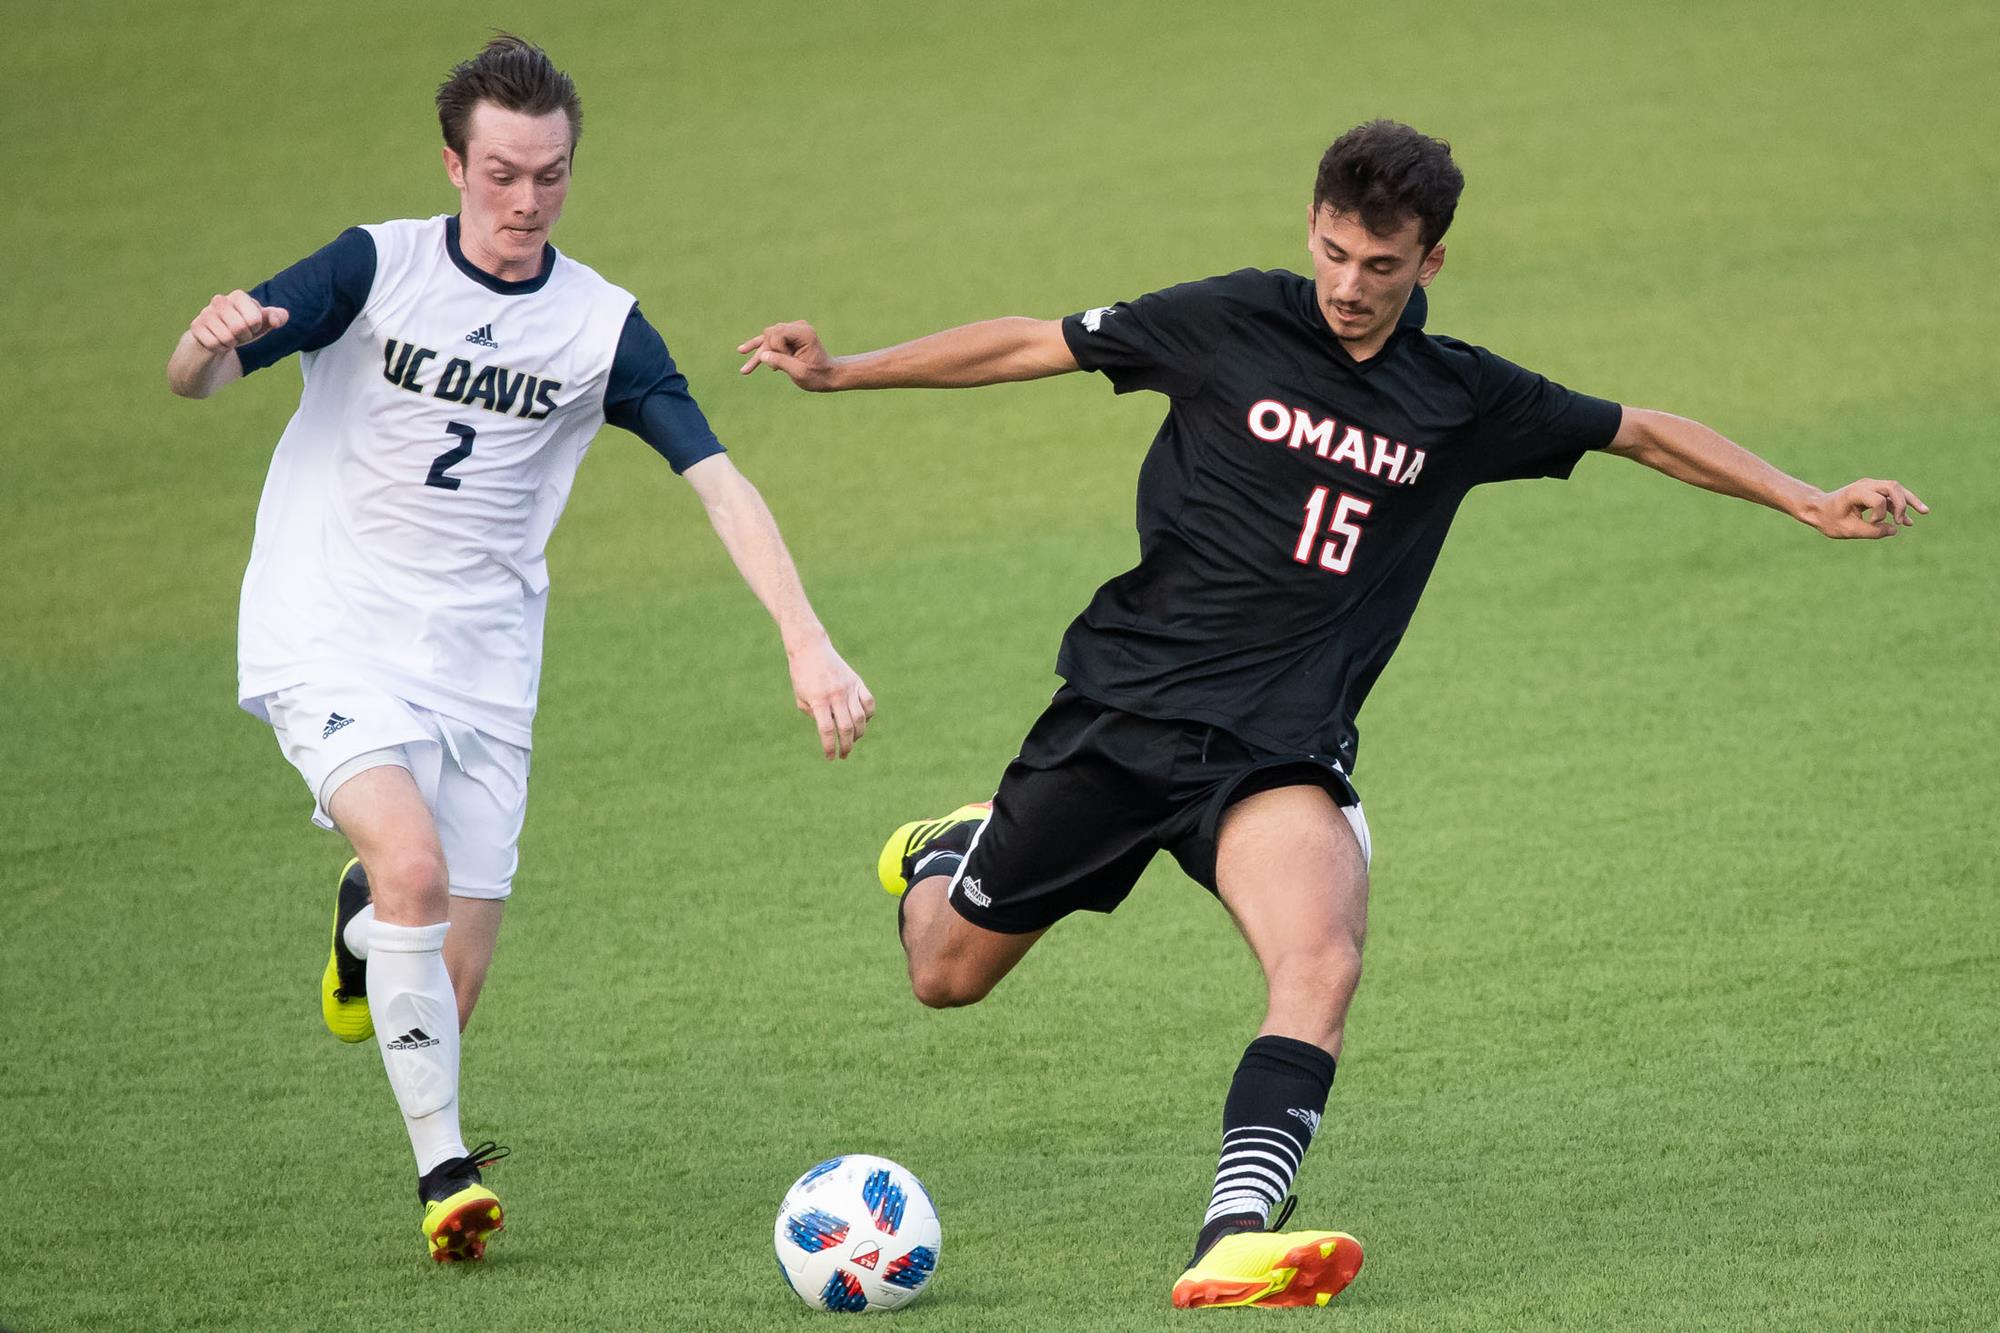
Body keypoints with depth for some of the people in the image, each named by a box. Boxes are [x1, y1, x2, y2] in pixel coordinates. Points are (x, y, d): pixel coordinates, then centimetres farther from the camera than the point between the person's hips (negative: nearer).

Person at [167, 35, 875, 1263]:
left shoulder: (603, 325, 2)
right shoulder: (377, 269, -4)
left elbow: (719, 481, -4)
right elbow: (196, 379, -8)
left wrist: (808, 642, -16)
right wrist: (212, 340, -34)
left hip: (481, 671, 3)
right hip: (331, 641, -3)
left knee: (450, 999, 1)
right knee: (416, 865, -29)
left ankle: (366, 924, 37)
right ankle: (444, 1171, -18)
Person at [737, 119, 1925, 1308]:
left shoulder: (1466, 400, 2)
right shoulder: (1231, 324, -4)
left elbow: (1645, 434, 15)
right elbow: (1030, 348, 1)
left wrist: (1812, 504, 10)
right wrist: (841, 370, -4)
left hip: (1280, 749, 0)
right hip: (1123, 704, 0)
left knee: (1323, 963, -29)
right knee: (947, 976, 10)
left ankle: (1235, 1240, -36)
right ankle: (947, 852, 46)